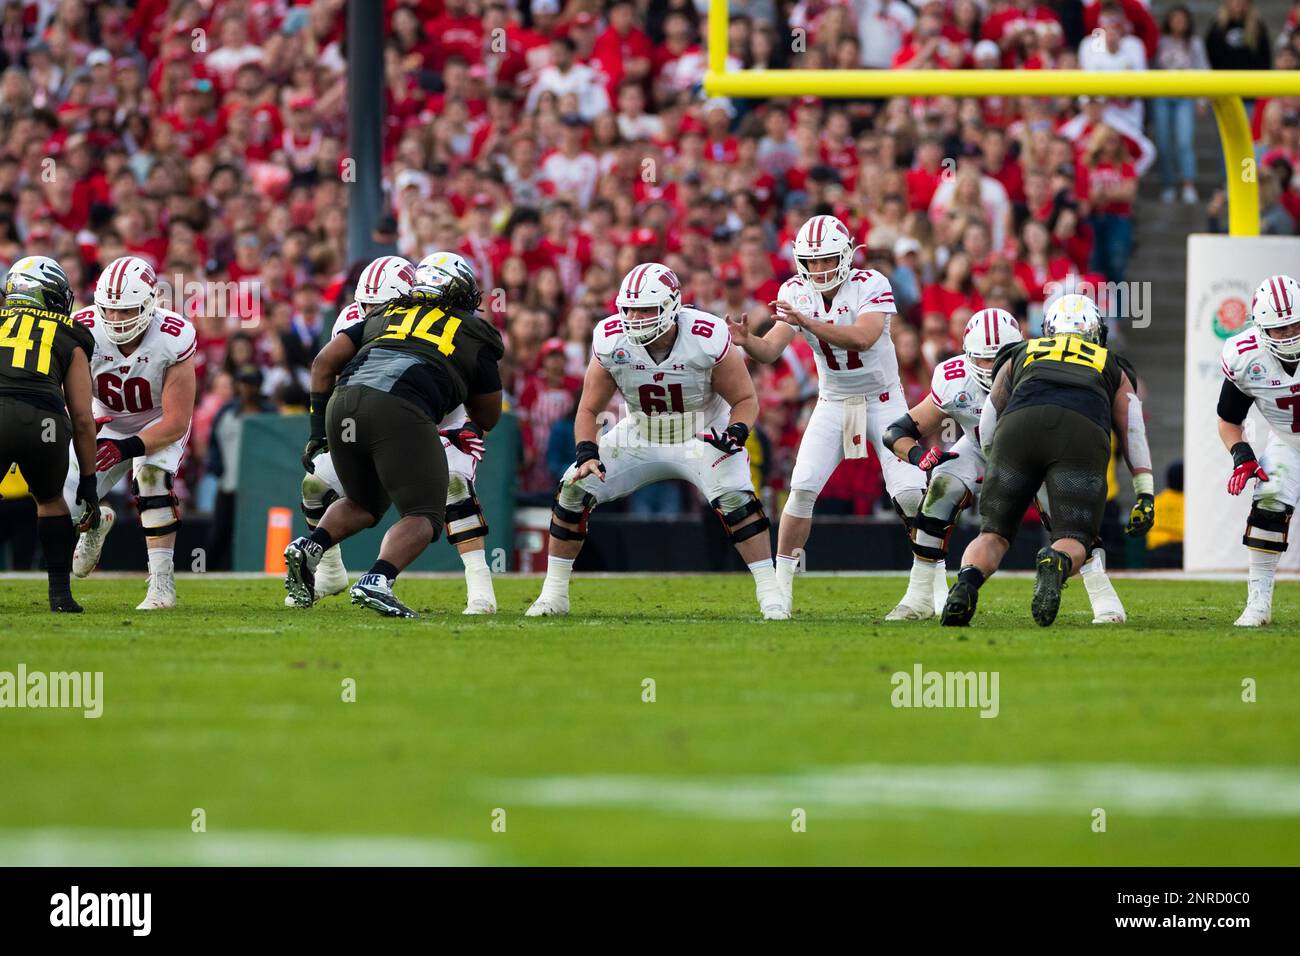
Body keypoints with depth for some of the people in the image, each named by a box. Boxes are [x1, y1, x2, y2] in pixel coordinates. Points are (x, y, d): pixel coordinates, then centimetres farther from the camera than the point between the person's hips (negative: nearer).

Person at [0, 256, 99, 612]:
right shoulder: (69, 340, 23)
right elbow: (82, 419, 21)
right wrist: (88, 480, 28)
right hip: (44, 422, 1)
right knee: (51, 500, 28)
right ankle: (60, 592, 22)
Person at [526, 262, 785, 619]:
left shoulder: (706, 339, -26)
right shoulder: (611, 342, -18)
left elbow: (746, 399, -12)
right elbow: (589, 409, -5)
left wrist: (737, 431, -33)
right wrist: (586, 453, -23)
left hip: (703, 438, -3)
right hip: (640, 438, 3)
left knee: (734, 499, -28)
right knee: (575, 489, -9)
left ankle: (770, 594, -16)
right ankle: (554, 595, 5)